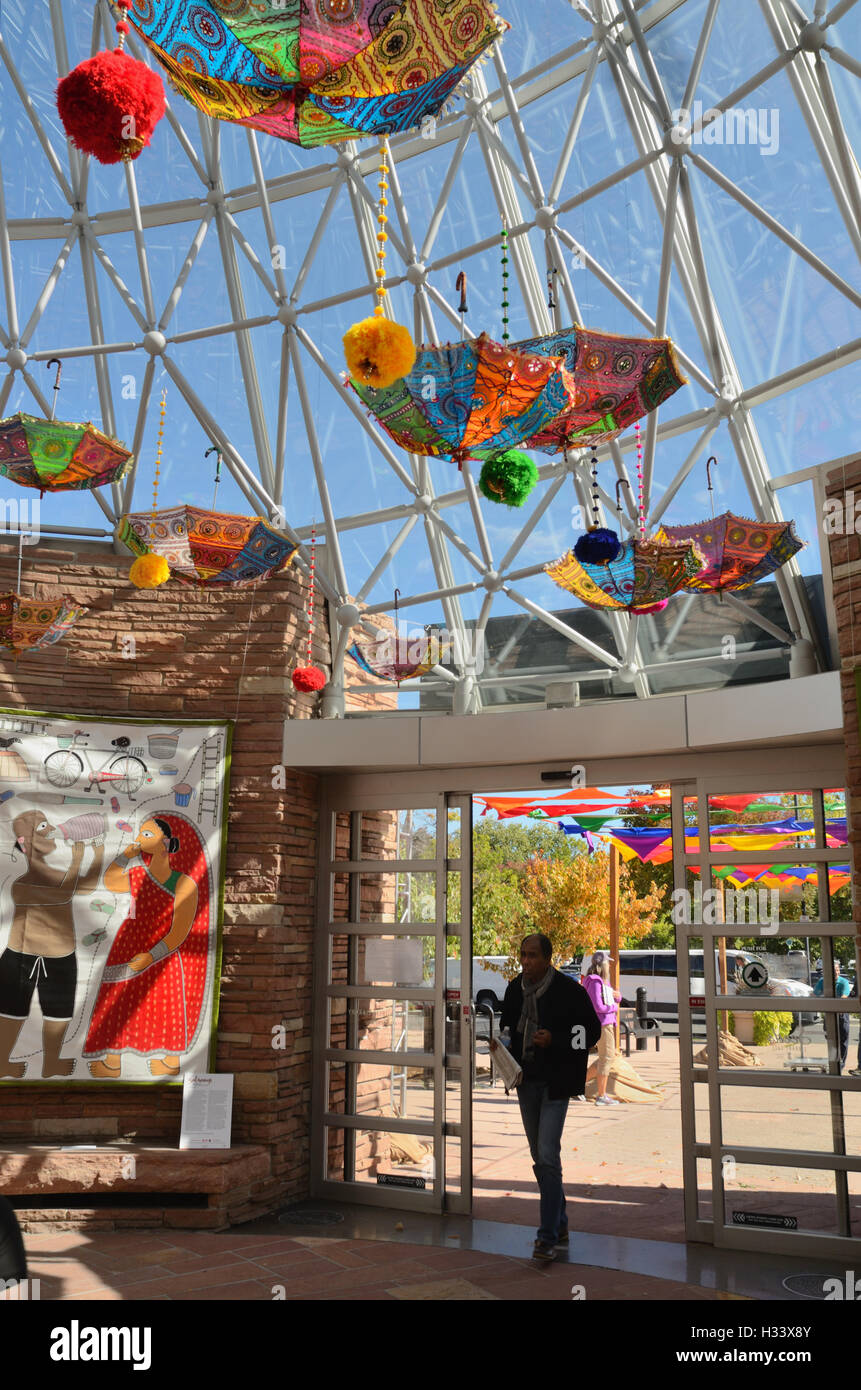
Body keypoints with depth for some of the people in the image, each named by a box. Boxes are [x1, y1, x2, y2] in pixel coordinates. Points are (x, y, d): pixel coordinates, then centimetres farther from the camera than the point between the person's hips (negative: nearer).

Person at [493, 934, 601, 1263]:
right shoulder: (515, 988, 2)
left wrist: (554, 1040, -21)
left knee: (548, 1156, -11)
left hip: (555, 1082, -6)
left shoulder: (569, 990, -14)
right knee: (540, 1158, 15)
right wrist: (499, 1040, -3)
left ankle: (548, 1236, -1)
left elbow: (592, 1032, -9)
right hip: (526, 1081, 6)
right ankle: (559, 1225, 30)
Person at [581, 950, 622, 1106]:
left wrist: (617, 995, 0)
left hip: (607, 1023, 10)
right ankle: (601, 1096, 1)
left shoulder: (602, 981, 16)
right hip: (602, 1024, -10)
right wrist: (614, 1008, -7)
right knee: (606, 1059, -4)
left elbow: (616, 999, 23)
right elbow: (598, 1007, -22)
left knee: (606, 1058, 15)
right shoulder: (595, 982, -15)